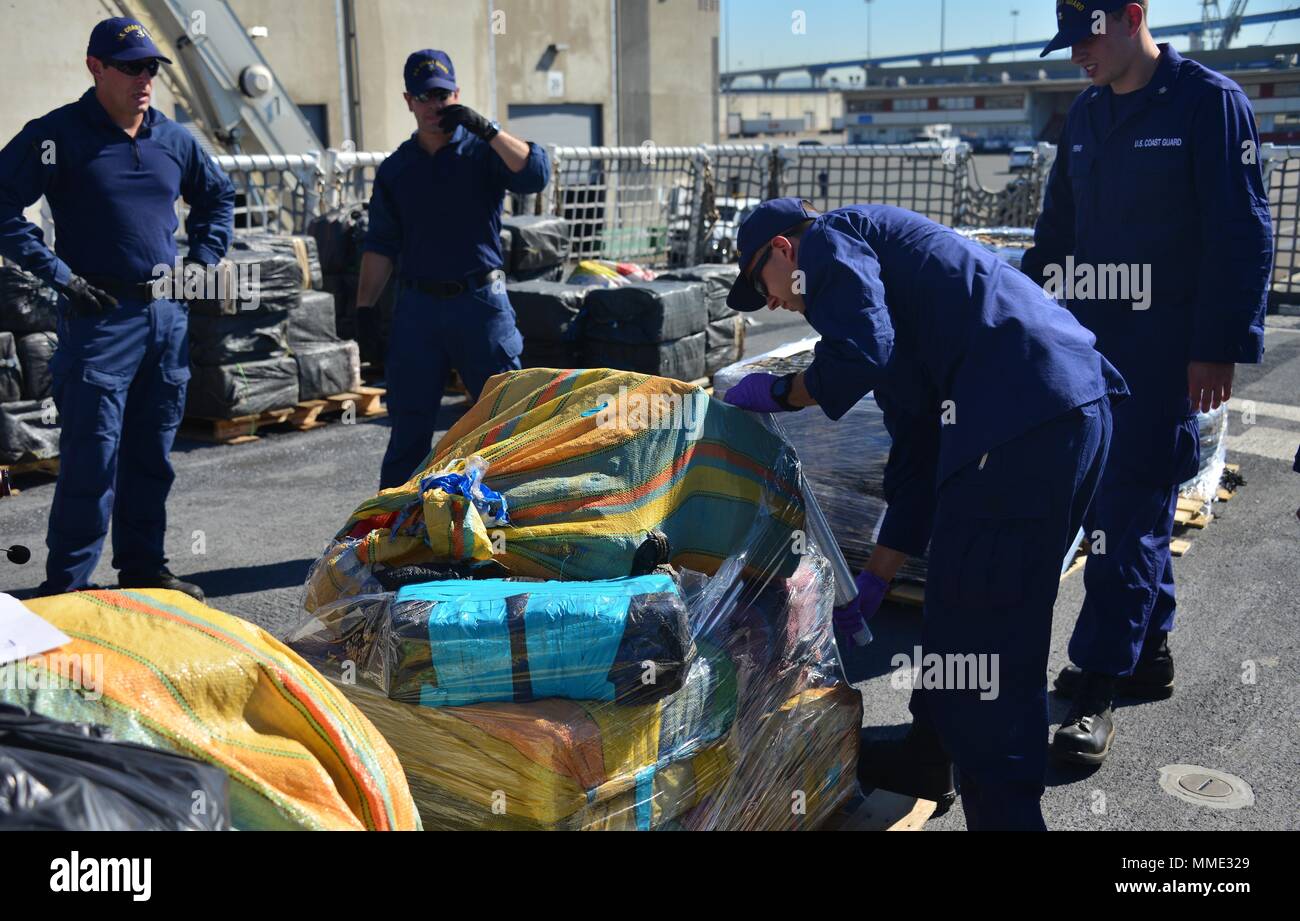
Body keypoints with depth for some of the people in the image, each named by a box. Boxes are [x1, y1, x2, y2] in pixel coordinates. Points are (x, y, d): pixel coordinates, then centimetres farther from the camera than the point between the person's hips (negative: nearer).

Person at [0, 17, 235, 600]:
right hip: (99, 316, -5)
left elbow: (217, 195, 27)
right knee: (92, 458, -7)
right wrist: (58, 273, -13)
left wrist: (203, 259, 15)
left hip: (168, 315, 6)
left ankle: (143, 569, 24)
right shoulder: (58, 135, -5)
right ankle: (66, 588, 4)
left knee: (152, 454, 11)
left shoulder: (173, 138, 11)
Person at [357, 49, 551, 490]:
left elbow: (536, 174, -17)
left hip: (481, 304, -2)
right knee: (408, 424, 7)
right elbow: (380, 246, 11)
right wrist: (364, 309, 3)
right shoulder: (395, 168, 11)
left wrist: (485, 128, -22)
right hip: (417, 308, 2)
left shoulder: (484, 152, 3)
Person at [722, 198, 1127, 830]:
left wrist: (779, 392, 6)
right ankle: (926, 760, 41)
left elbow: (859, 358, -15)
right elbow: (918, 450, 29)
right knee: (958, 603, 24)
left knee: (981, 631, -3)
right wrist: (875, 578, 31)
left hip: (1020, 419, -11)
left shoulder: (830, 239, 6)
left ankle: (1002, 809, 6)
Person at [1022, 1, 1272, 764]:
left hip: (1166, 348, -7)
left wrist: (1220, 348, -16)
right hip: (1089, 338, 7)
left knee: (1132, 509, -7)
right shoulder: (1086, 114, 13)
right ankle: (1150, 652, 27)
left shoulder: (1209, 102, -7)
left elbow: (1243, 234, -11)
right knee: (1110, 498, 11)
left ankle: (1099, 687, -2)